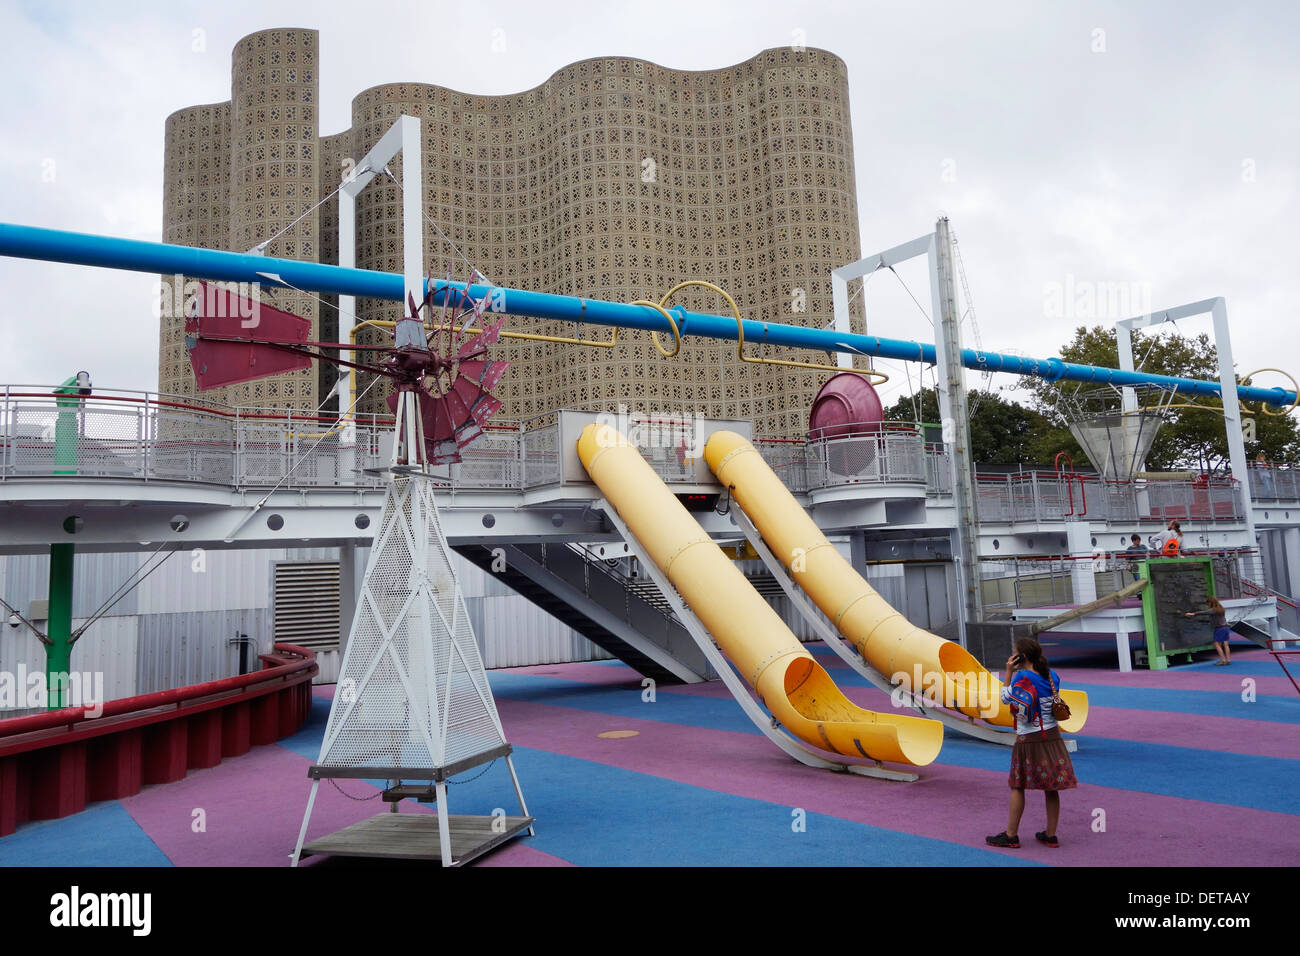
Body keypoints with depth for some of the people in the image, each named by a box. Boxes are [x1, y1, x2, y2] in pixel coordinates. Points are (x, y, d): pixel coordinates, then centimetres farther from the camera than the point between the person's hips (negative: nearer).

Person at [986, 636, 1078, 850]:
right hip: (1052, 736, 6)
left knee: (1017, 786, 4)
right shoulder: (1052, 676, 4)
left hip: (1029, 739, -6)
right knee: (1050, 788, 11)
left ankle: (1011, 835, 9)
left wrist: (1009, 672, -3)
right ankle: (1050, 835, 17)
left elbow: (1005, 698, -3)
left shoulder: (1022, 677, -15)